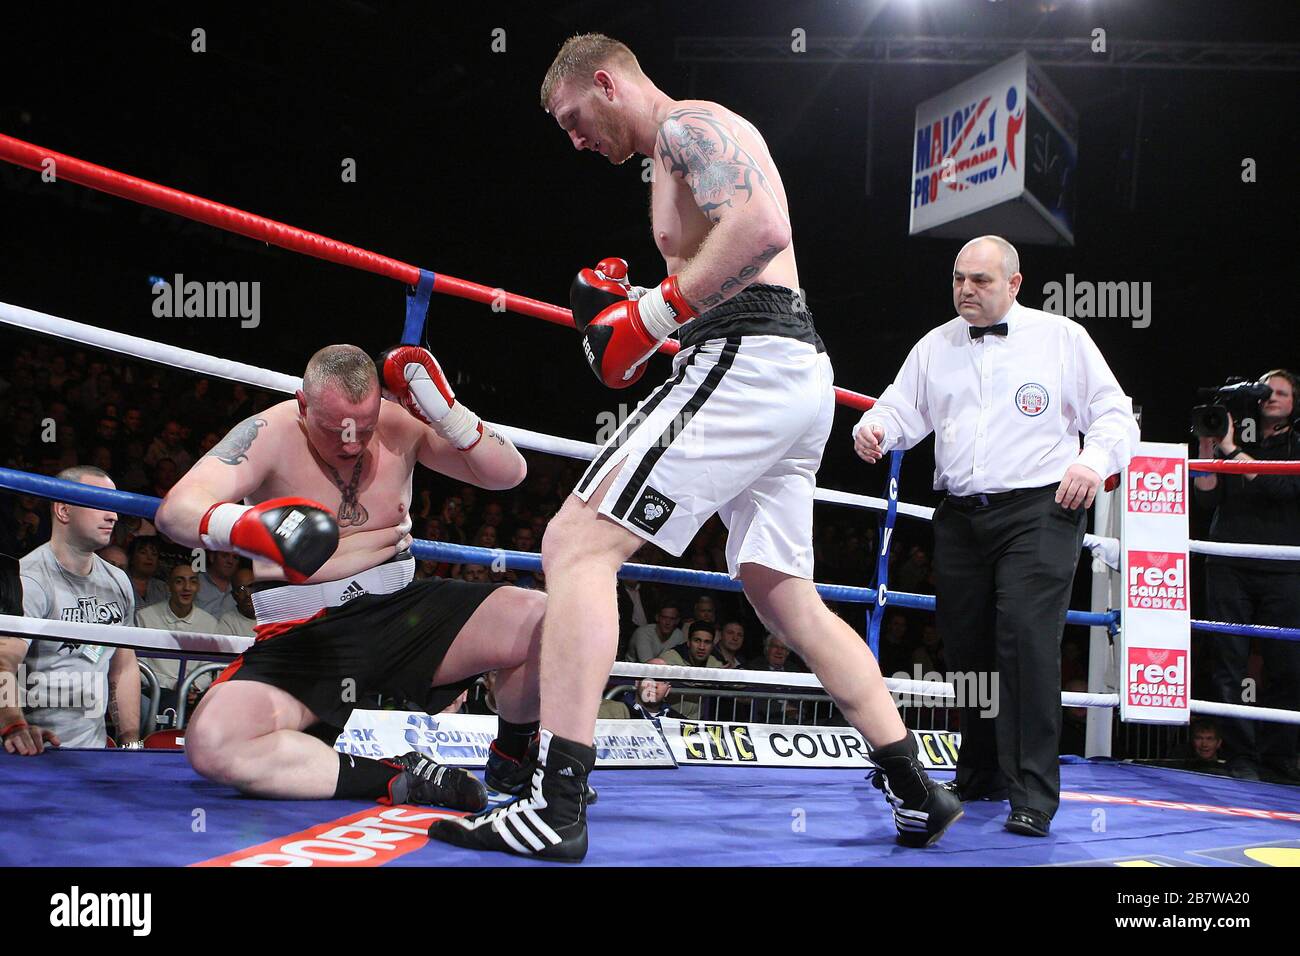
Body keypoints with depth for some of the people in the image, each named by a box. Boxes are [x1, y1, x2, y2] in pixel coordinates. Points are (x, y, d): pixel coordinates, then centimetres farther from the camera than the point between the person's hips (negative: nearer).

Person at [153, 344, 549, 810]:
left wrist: (447, 413, -17)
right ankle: (396, 780, -19)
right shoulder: (271, 435, -12)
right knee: (212, 746, -31)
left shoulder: (400, 424, -3)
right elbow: (175, 509, -25)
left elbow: (509, 474, 0)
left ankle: (512, 758, 8)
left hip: (401, 607, 3)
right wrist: (239, 526, -48)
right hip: (304, 632, -2)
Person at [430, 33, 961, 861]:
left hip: (746, 361, -11)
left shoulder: (686, 125, -2)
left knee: (577, 545, -13)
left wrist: (652, 316, -18)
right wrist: (630, 308, 15)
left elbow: (763, 227, -21)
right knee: (785, 598, 19)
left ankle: (556, 808, -19)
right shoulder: (701, 144, 29)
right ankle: (917, 793, 20)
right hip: (802, 371, 11)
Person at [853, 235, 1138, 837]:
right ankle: (979, 774, 25)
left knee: (1026, 637, -19)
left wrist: (1095, 460, -12)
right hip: (960, 517, 5)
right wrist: (874, 430, -10)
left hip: (1039, 513, -4)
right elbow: (903, 408, 13)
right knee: (965, 644, 7)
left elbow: (1114, 412, 7)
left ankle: (1033, 793, -17)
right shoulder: (935, 347, 17)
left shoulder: (1062, 338, 7)